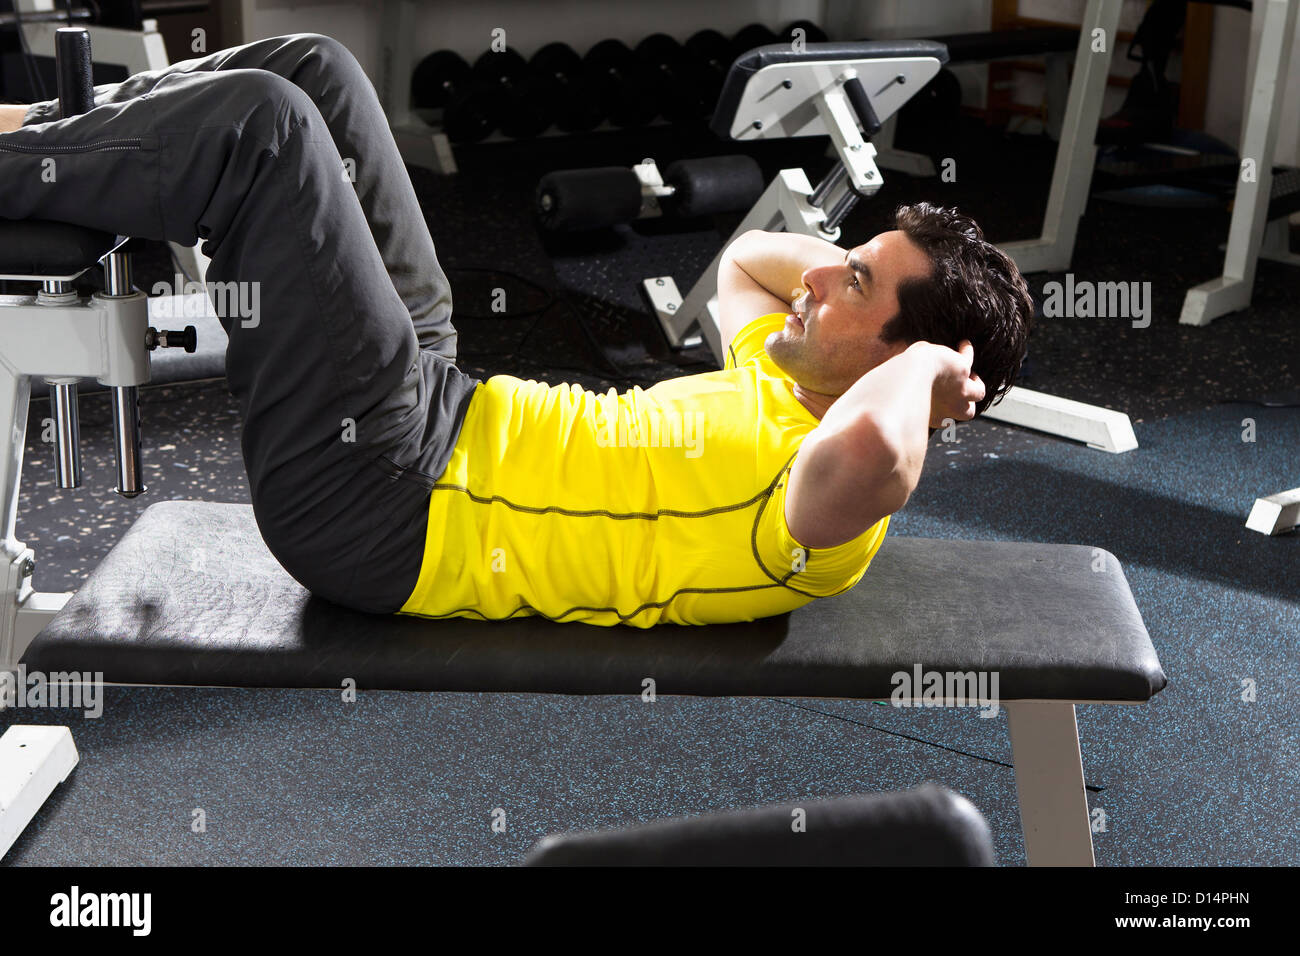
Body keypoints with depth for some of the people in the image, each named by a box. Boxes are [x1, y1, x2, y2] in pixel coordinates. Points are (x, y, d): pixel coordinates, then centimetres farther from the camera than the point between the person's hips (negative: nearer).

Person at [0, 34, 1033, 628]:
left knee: (261, 124, -18)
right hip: (449, 415, 9)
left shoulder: (823, 519, -21)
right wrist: (882, 261, 12)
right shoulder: (790, 383, 7)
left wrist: (927, 360, -25)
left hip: (384, 508, -9)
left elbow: (864, 453, -47)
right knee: (311, 70, 9)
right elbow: (748, 255, 27)